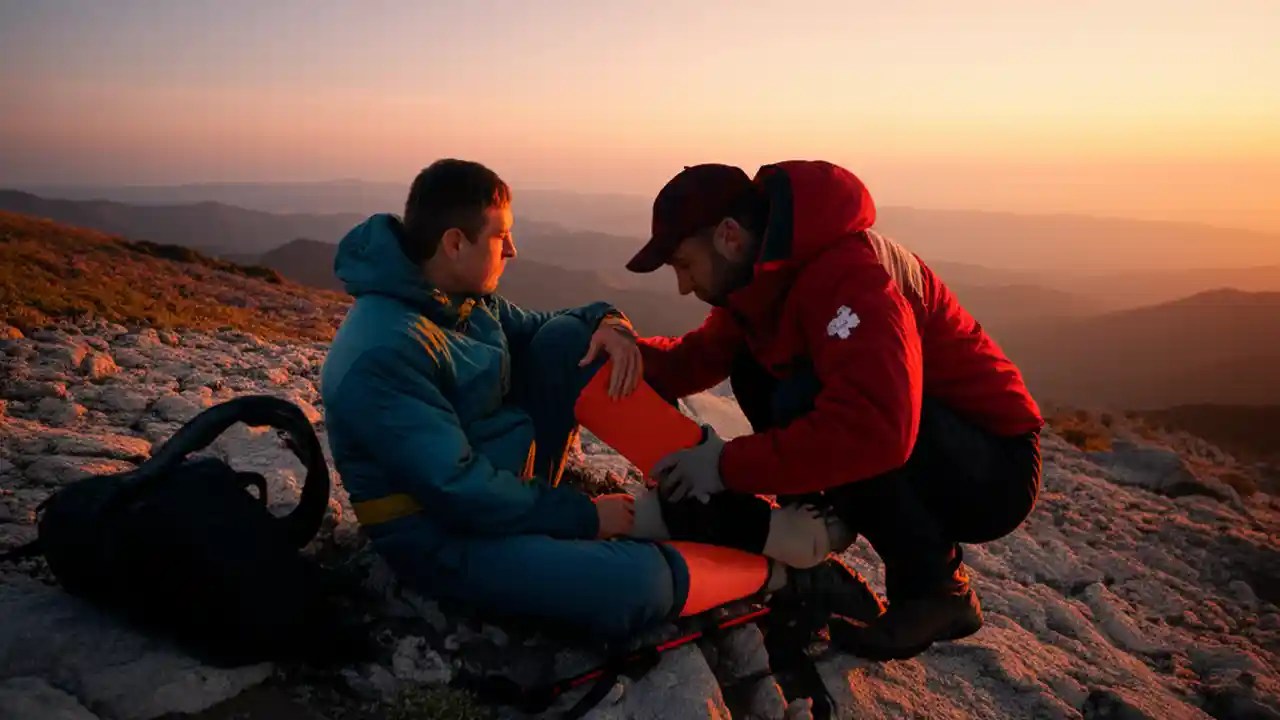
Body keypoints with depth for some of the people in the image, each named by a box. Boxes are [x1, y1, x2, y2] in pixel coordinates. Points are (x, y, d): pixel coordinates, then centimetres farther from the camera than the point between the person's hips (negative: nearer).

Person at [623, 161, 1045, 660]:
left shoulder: (848, 272, -29)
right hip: (903, 451, 8)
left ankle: (938, 589, -15)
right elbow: (702, 357, 6)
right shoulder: (766, 272, 0)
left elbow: (875, 428, -41)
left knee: (805, 395, -32)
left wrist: (729, 465, -32)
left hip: (995, 473, -8)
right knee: (751, 366, 1)